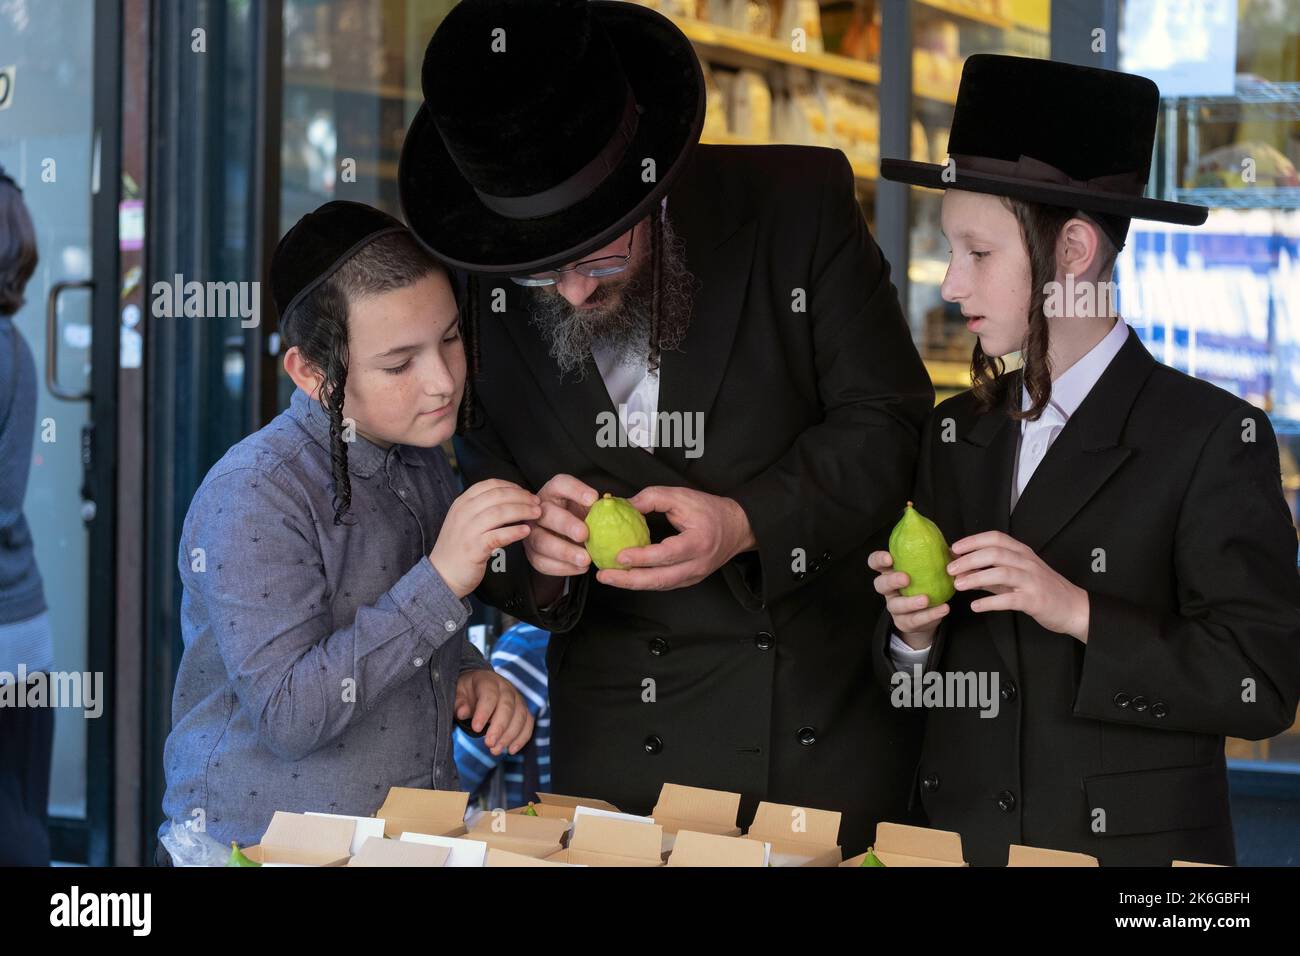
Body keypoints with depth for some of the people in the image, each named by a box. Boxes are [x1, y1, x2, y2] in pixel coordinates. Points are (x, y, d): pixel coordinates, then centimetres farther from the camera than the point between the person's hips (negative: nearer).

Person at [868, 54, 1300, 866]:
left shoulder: (1214, 439, -10)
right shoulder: (955, 435, 8)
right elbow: (916, 697, 11)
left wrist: (1079, 612, -23)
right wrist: (912, 632, -9)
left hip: (1133, 845, -5)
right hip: (958, 838, 5)